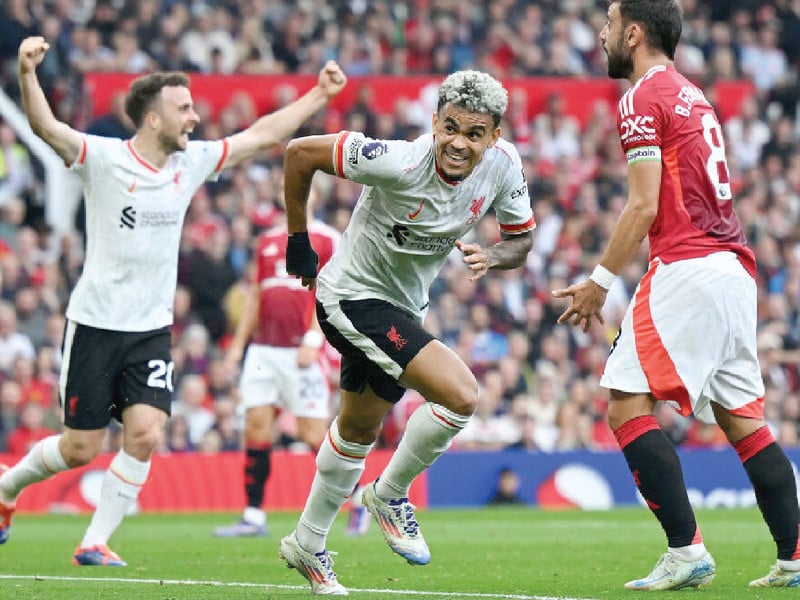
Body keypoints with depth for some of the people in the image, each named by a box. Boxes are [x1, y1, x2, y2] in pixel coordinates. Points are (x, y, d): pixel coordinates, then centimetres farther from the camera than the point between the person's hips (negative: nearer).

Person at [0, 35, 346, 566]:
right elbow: (46, 126, -27)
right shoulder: (104, 158, -12)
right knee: (82, 448, 0)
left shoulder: (193, 162, 5)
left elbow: (262, 135, 14)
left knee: (145, 433, -13)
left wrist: (320, 95, 13)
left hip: (152, 329, 4)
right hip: (95, 323, -4)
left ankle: (95, 542, -1)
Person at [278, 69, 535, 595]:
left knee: (360, 430, 24)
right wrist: (299, 244, -10)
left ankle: (308, 545, 43)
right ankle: (390, 495, 2)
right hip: (354, 297, -8)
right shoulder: (401, 163, -31)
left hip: (404, 306, 8)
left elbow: (522, 239, 2)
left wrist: (491, 256, -22)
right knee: (461, 395, -21)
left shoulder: (503, 164, -14)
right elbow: (299, 152, -21)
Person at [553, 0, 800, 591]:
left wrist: (599, 283, -6)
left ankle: (686, 552, -16)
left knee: (629, 406, -8)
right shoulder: (692, 94, 22)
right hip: (734, 265, 9)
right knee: (742, 417, 10)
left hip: (686, 270, -9)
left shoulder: (643, 99, -6)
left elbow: (644, 206, -12)